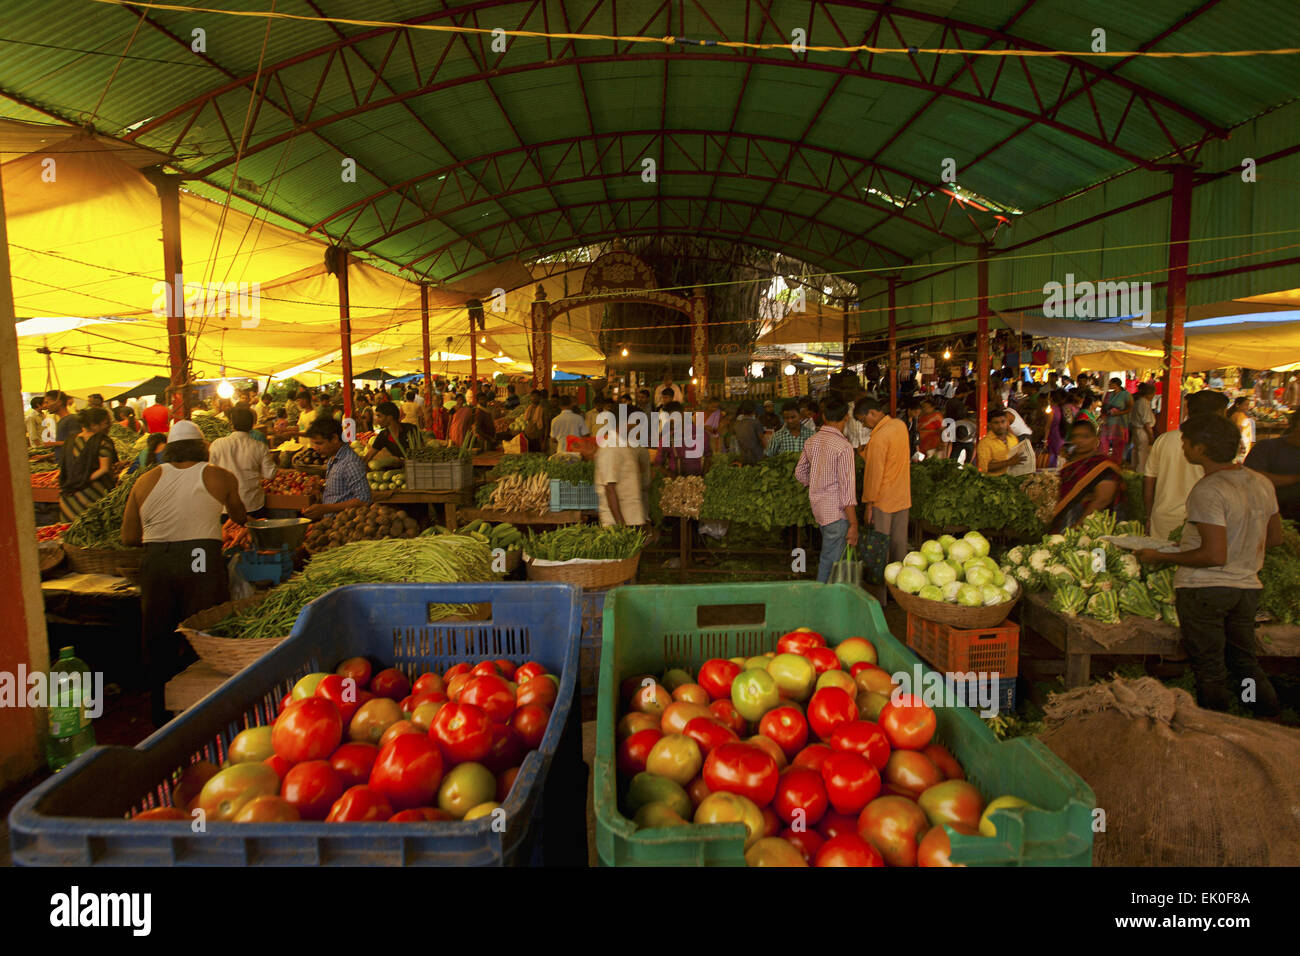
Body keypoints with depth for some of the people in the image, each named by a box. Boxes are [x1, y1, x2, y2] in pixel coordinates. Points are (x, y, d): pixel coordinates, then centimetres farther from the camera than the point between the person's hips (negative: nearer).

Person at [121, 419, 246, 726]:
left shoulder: (145, 481, 8)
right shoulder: (220, 477, 2)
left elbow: (128, 538, 8)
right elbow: (240, 517, 19)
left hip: (156, 565, 3)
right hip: (202, 564, -3)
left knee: (159, 645, 15)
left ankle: (162, 717, 26)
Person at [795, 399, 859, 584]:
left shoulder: (811, 442, 4)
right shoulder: (843, 447, -18)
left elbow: (800, 473, 15)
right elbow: (847, 488, -19)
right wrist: (853, 524, -17)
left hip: (818, 507, 8)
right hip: (836, 512, -8)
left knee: (827, 559, 21)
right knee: (831, 563, 0)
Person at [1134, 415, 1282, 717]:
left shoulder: (1207, 491, -21)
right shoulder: (1262, 482, 5)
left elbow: (1214, 556, -24)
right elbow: (1275, 537, 15)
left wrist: (1160, 557, -15)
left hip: (1204, 589, -8)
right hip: (1247, 586, 8)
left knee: (1210, 669, 5)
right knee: (1246, 661, 21)